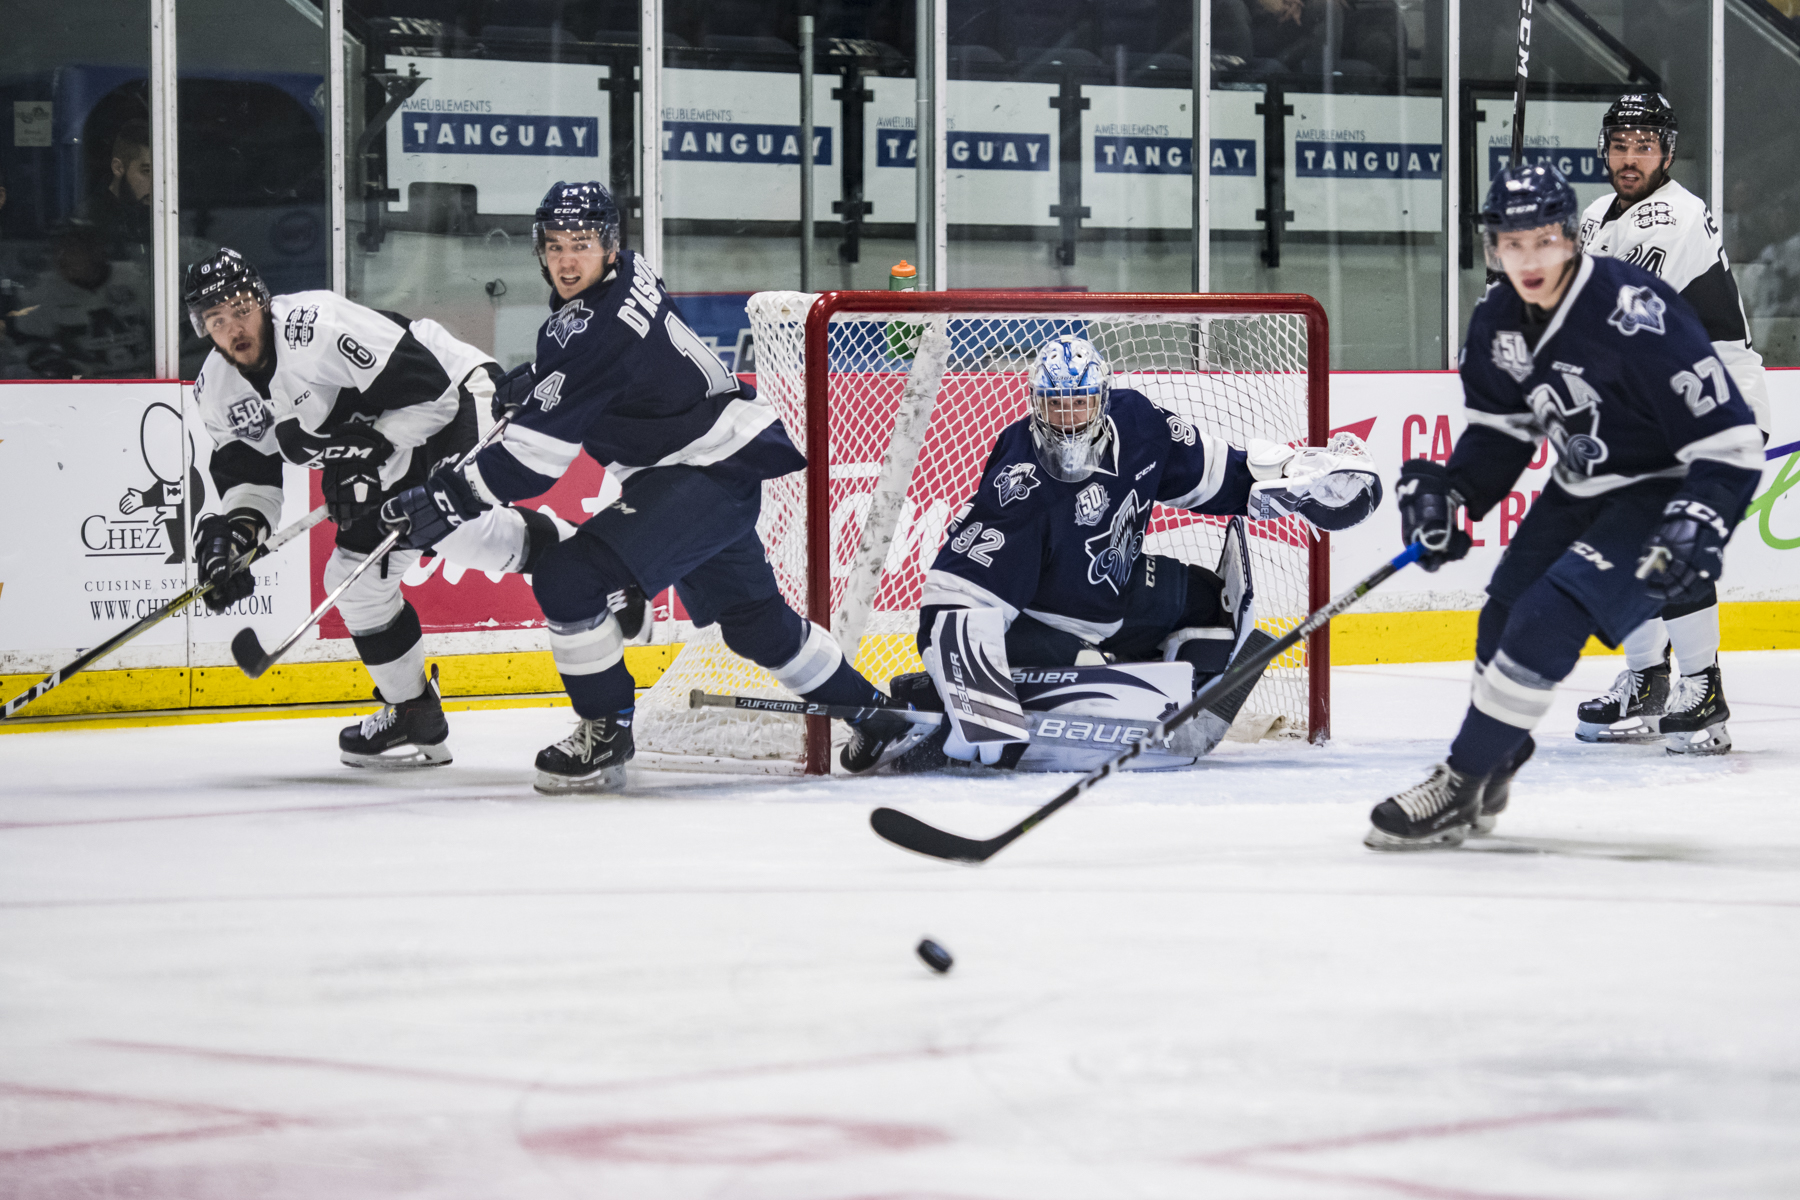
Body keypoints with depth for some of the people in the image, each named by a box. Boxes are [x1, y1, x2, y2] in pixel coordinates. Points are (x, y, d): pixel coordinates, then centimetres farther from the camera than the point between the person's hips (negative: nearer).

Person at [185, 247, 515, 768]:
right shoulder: (217, 389, -3)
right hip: (381, 441, 9)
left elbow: (425, 384, -29)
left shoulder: (320, 328, -29)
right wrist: (237, 527, -14)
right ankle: (415, 717, 16)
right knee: (358, 575, 5)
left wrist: (372, 452, -29)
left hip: (444, 406, -9)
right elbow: (249, 470, 4)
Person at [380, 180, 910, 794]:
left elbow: (545, 443, -29)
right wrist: (526, 379, 21)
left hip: (712, 472, -11)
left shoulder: (602, 325, -25)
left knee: (568, 577, -19)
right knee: (753, 618, 23)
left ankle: (606, 732, -6)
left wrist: (457, 496, -30)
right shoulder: (627, 277, 5)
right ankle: (873, 711, 36)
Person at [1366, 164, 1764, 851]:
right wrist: (1449, 491, -4)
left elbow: (1728, 437, -26)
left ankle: (1459, 787, -11)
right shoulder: (1497, 322, -6)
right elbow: (1500, 427, 11)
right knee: (1503, 617, 8)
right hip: (1581, 489, 8)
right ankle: (1493, 767, 33)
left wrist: (1698, 523, -36)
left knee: (1550, 616, -20)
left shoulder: (1635, 316, -29)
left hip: (1664, 492, -8)